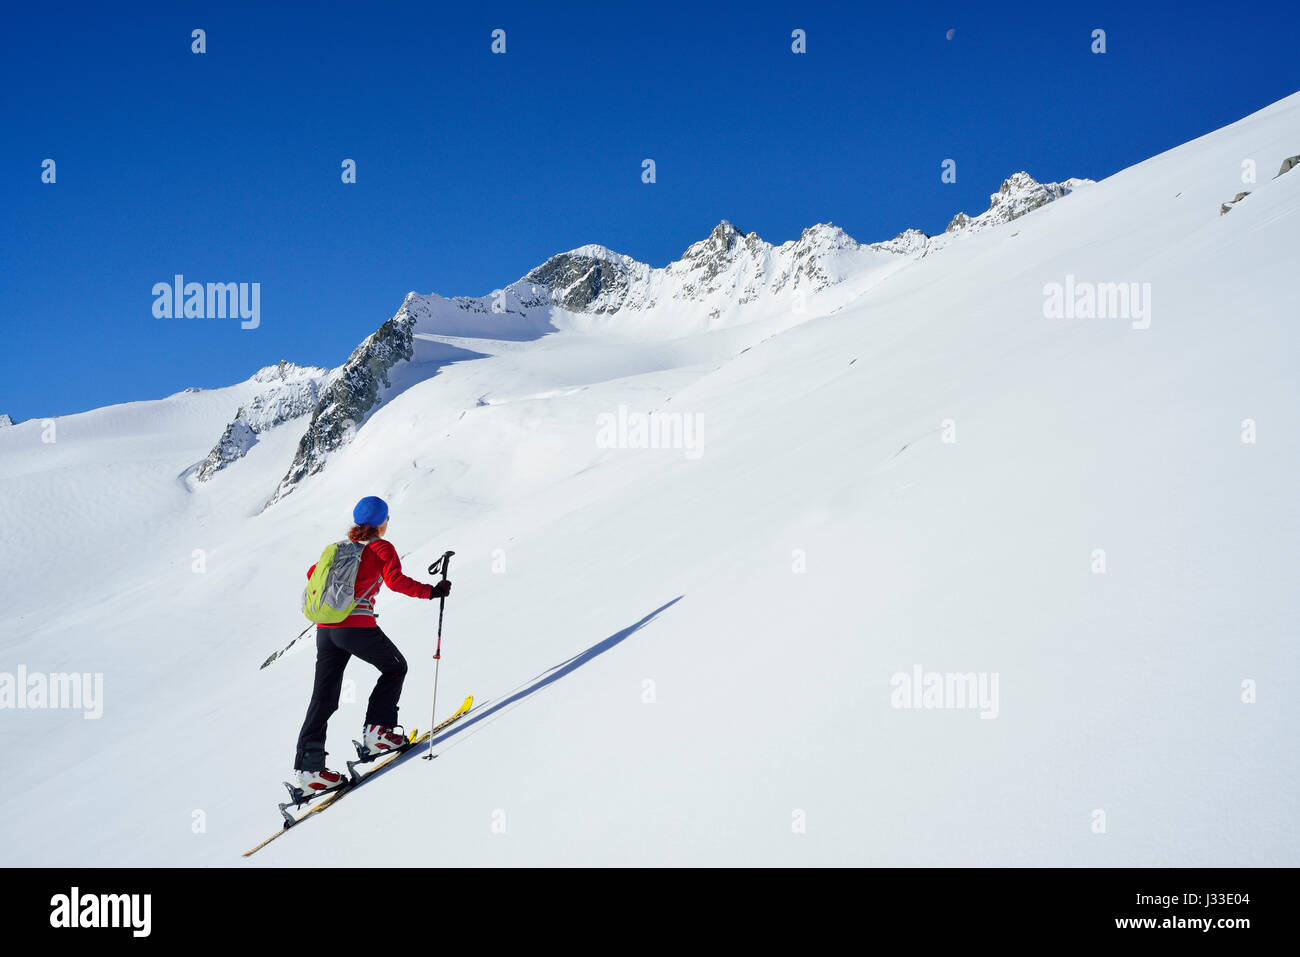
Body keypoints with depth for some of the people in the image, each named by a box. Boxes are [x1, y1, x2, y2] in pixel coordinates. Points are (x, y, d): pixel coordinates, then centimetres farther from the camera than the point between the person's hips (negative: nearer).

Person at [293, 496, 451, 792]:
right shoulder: (381, 548, 3)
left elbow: (313, 573, 28)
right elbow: (396, 580, -11)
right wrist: (431, 591, -6)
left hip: (325, 628, 6)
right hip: (357, 626, -6)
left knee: (324, 698, 6)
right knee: (395, 667, 19)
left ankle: (308, 766, 0)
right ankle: (377, 731, 9)